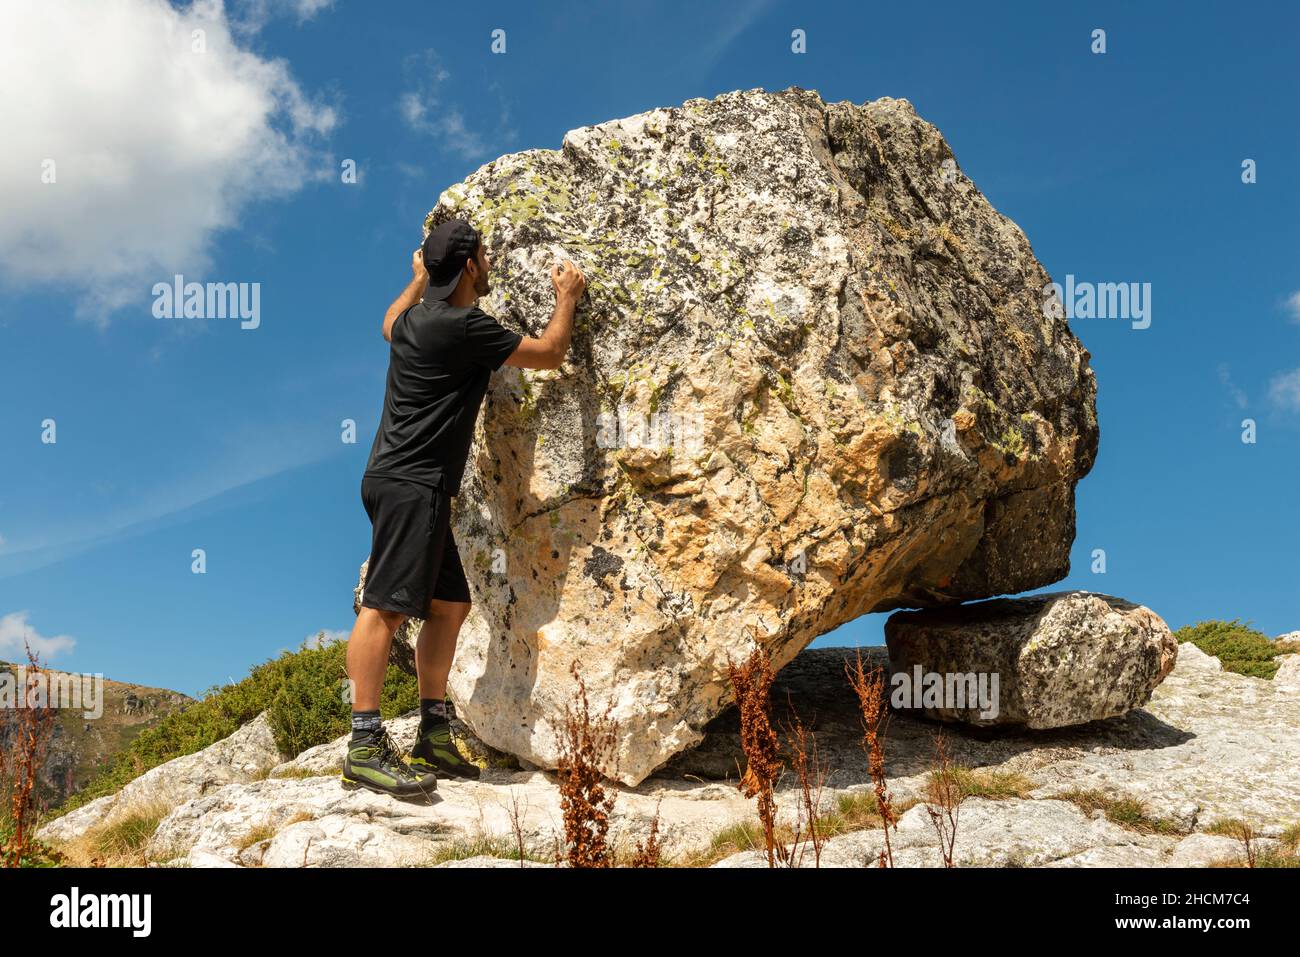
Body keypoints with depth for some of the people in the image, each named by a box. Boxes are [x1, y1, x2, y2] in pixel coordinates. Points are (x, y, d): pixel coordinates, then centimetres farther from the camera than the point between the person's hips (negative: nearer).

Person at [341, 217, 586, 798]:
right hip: (410, 484, -11)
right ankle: (364, 749, -15)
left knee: (449, 605, 11)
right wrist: (567, 297, 15)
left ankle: (434, 738, 15)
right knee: (385, 607, -14)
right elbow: (548, 354, -1)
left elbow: (388, 322, 43)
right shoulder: (465, 327, -12)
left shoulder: (415, 319, 16)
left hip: (418, 487, 11)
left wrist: (417, 280, 55)